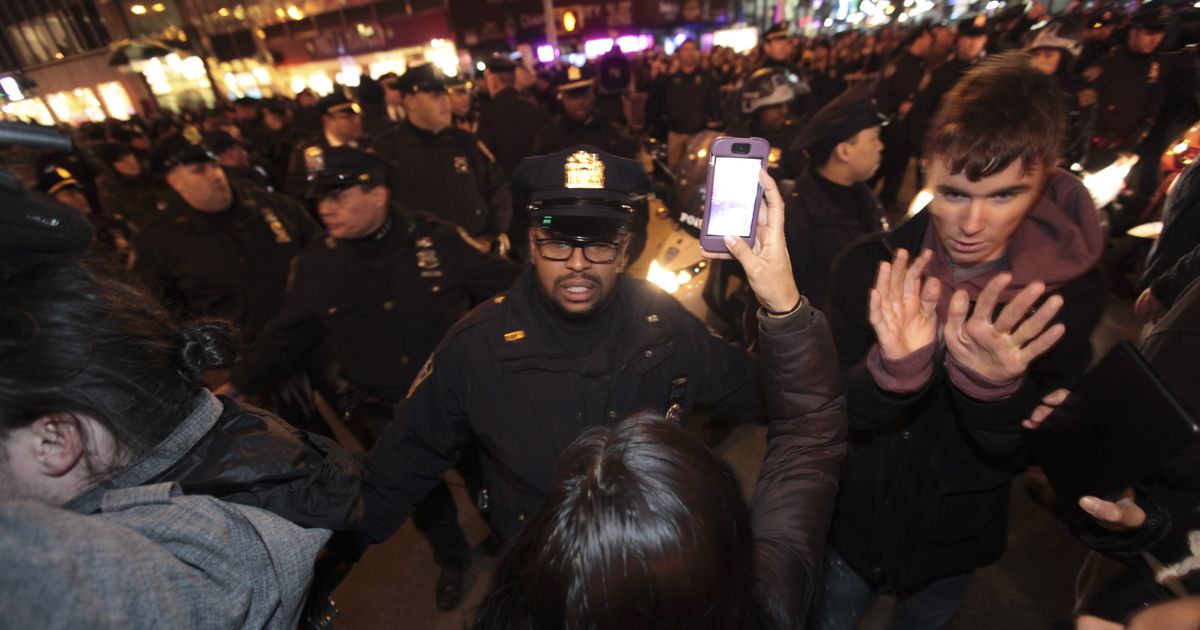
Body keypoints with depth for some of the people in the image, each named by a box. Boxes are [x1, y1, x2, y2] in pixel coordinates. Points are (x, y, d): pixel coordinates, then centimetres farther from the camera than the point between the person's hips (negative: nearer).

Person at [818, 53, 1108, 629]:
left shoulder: (1069, 290, -17)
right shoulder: (870, 266, -20)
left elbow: (1020, 451, -18)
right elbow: (835, 415, -21)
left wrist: (992, 386, -40)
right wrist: (892, 369, -42)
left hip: (955, 542, 1)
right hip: (852, 521, -1)